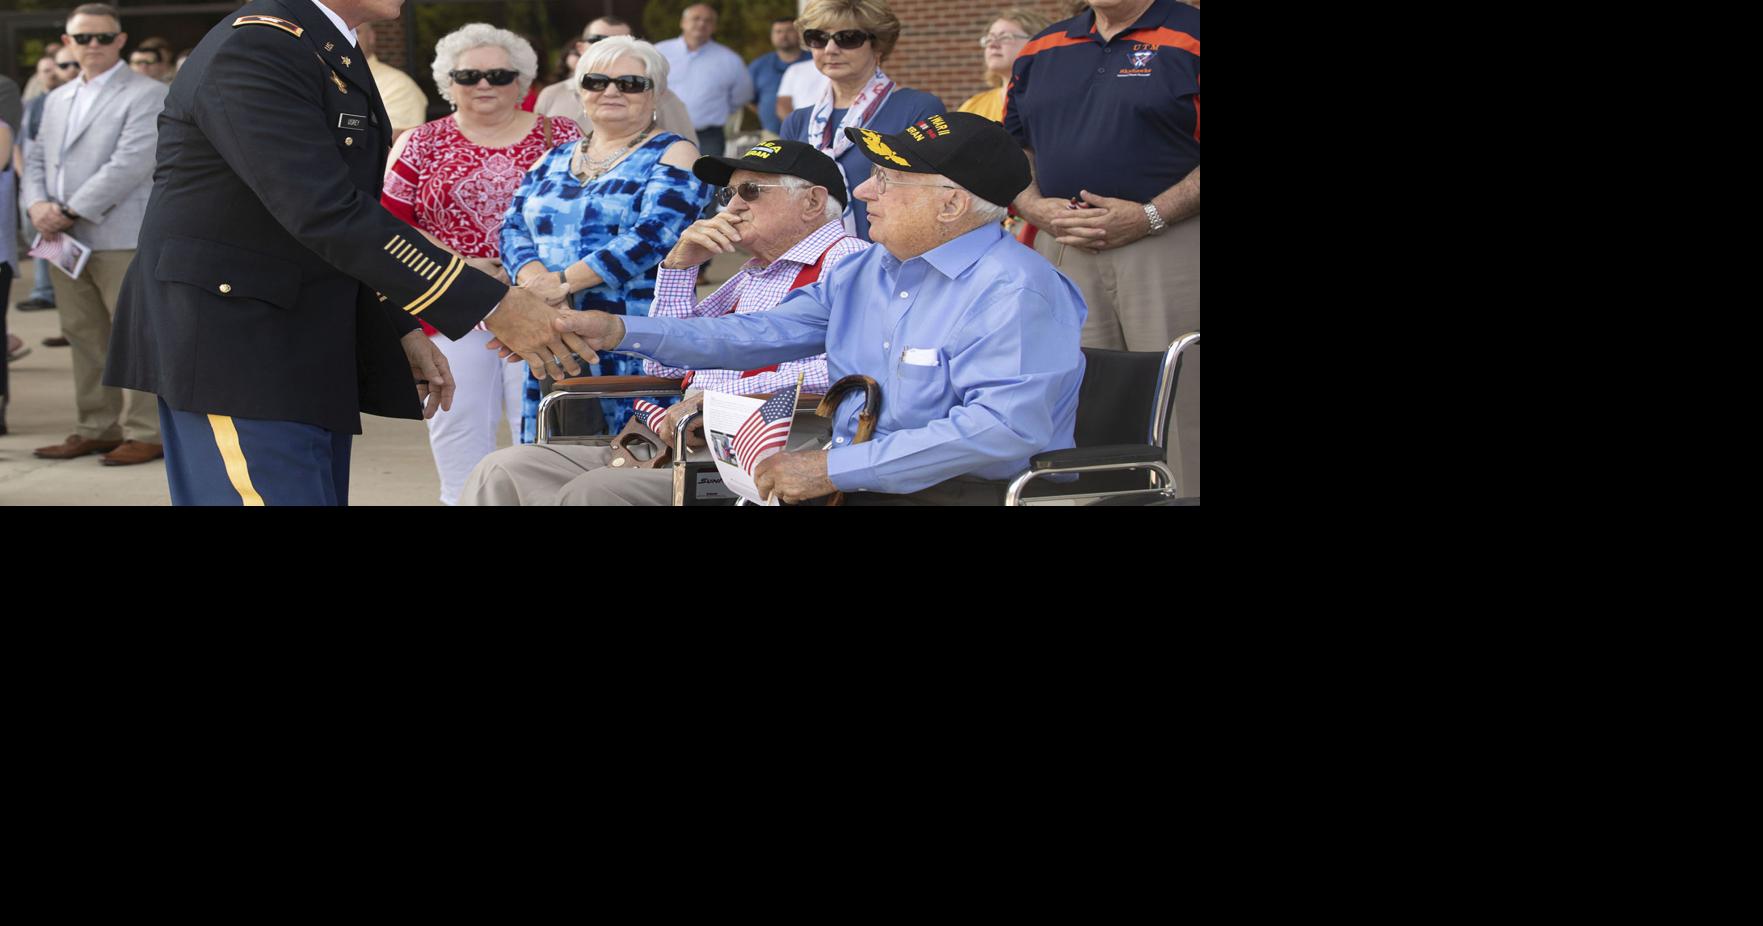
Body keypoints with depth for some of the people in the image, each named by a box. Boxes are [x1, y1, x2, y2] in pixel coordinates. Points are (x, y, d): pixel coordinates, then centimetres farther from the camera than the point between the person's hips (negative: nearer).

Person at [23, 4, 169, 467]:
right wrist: (38, 205, -4)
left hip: (121, 237, -7)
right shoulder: (58, 99, 20)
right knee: (85, 338, 10)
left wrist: (70, 212, -17)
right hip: (65, 239, 7)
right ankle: (96, 429, 17)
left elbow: (130, 163, -15)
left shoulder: (146, 95, -5)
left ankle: (147, 433, 1)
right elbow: (37, 158, 19)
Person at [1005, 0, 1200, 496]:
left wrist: (1149, 216, -15)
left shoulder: (1187, 41, -1)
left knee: (1176, 405, -6)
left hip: (1168, 247, -5)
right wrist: (1036, 206, 0)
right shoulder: (1040, 51, 16)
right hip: (1061, 248, 5)